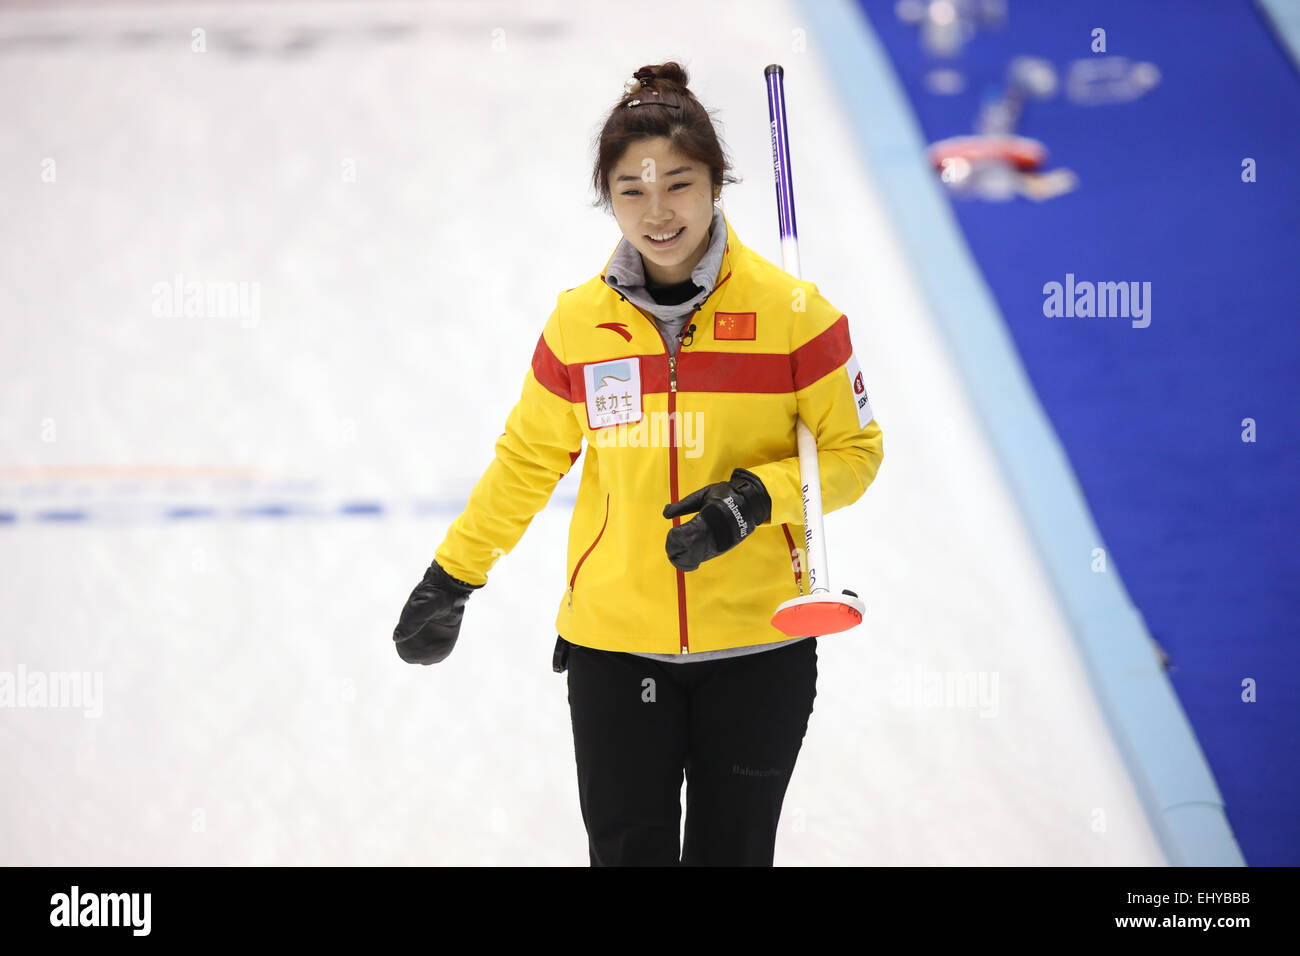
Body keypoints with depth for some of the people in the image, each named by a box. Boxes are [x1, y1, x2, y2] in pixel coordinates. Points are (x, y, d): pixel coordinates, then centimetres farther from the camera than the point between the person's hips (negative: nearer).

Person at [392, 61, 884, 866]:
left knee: (732, 854, 8)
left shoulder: (791, 310, -9)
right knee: (627, 851, 1)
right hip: (614, 647, 1)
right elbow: (528, 461, 12)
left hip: (757, 648, -1)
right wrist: (450, 580, 15)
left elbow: (853, 451, -3)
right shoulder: (580, 323, -1)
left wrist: (756, 498, -20)